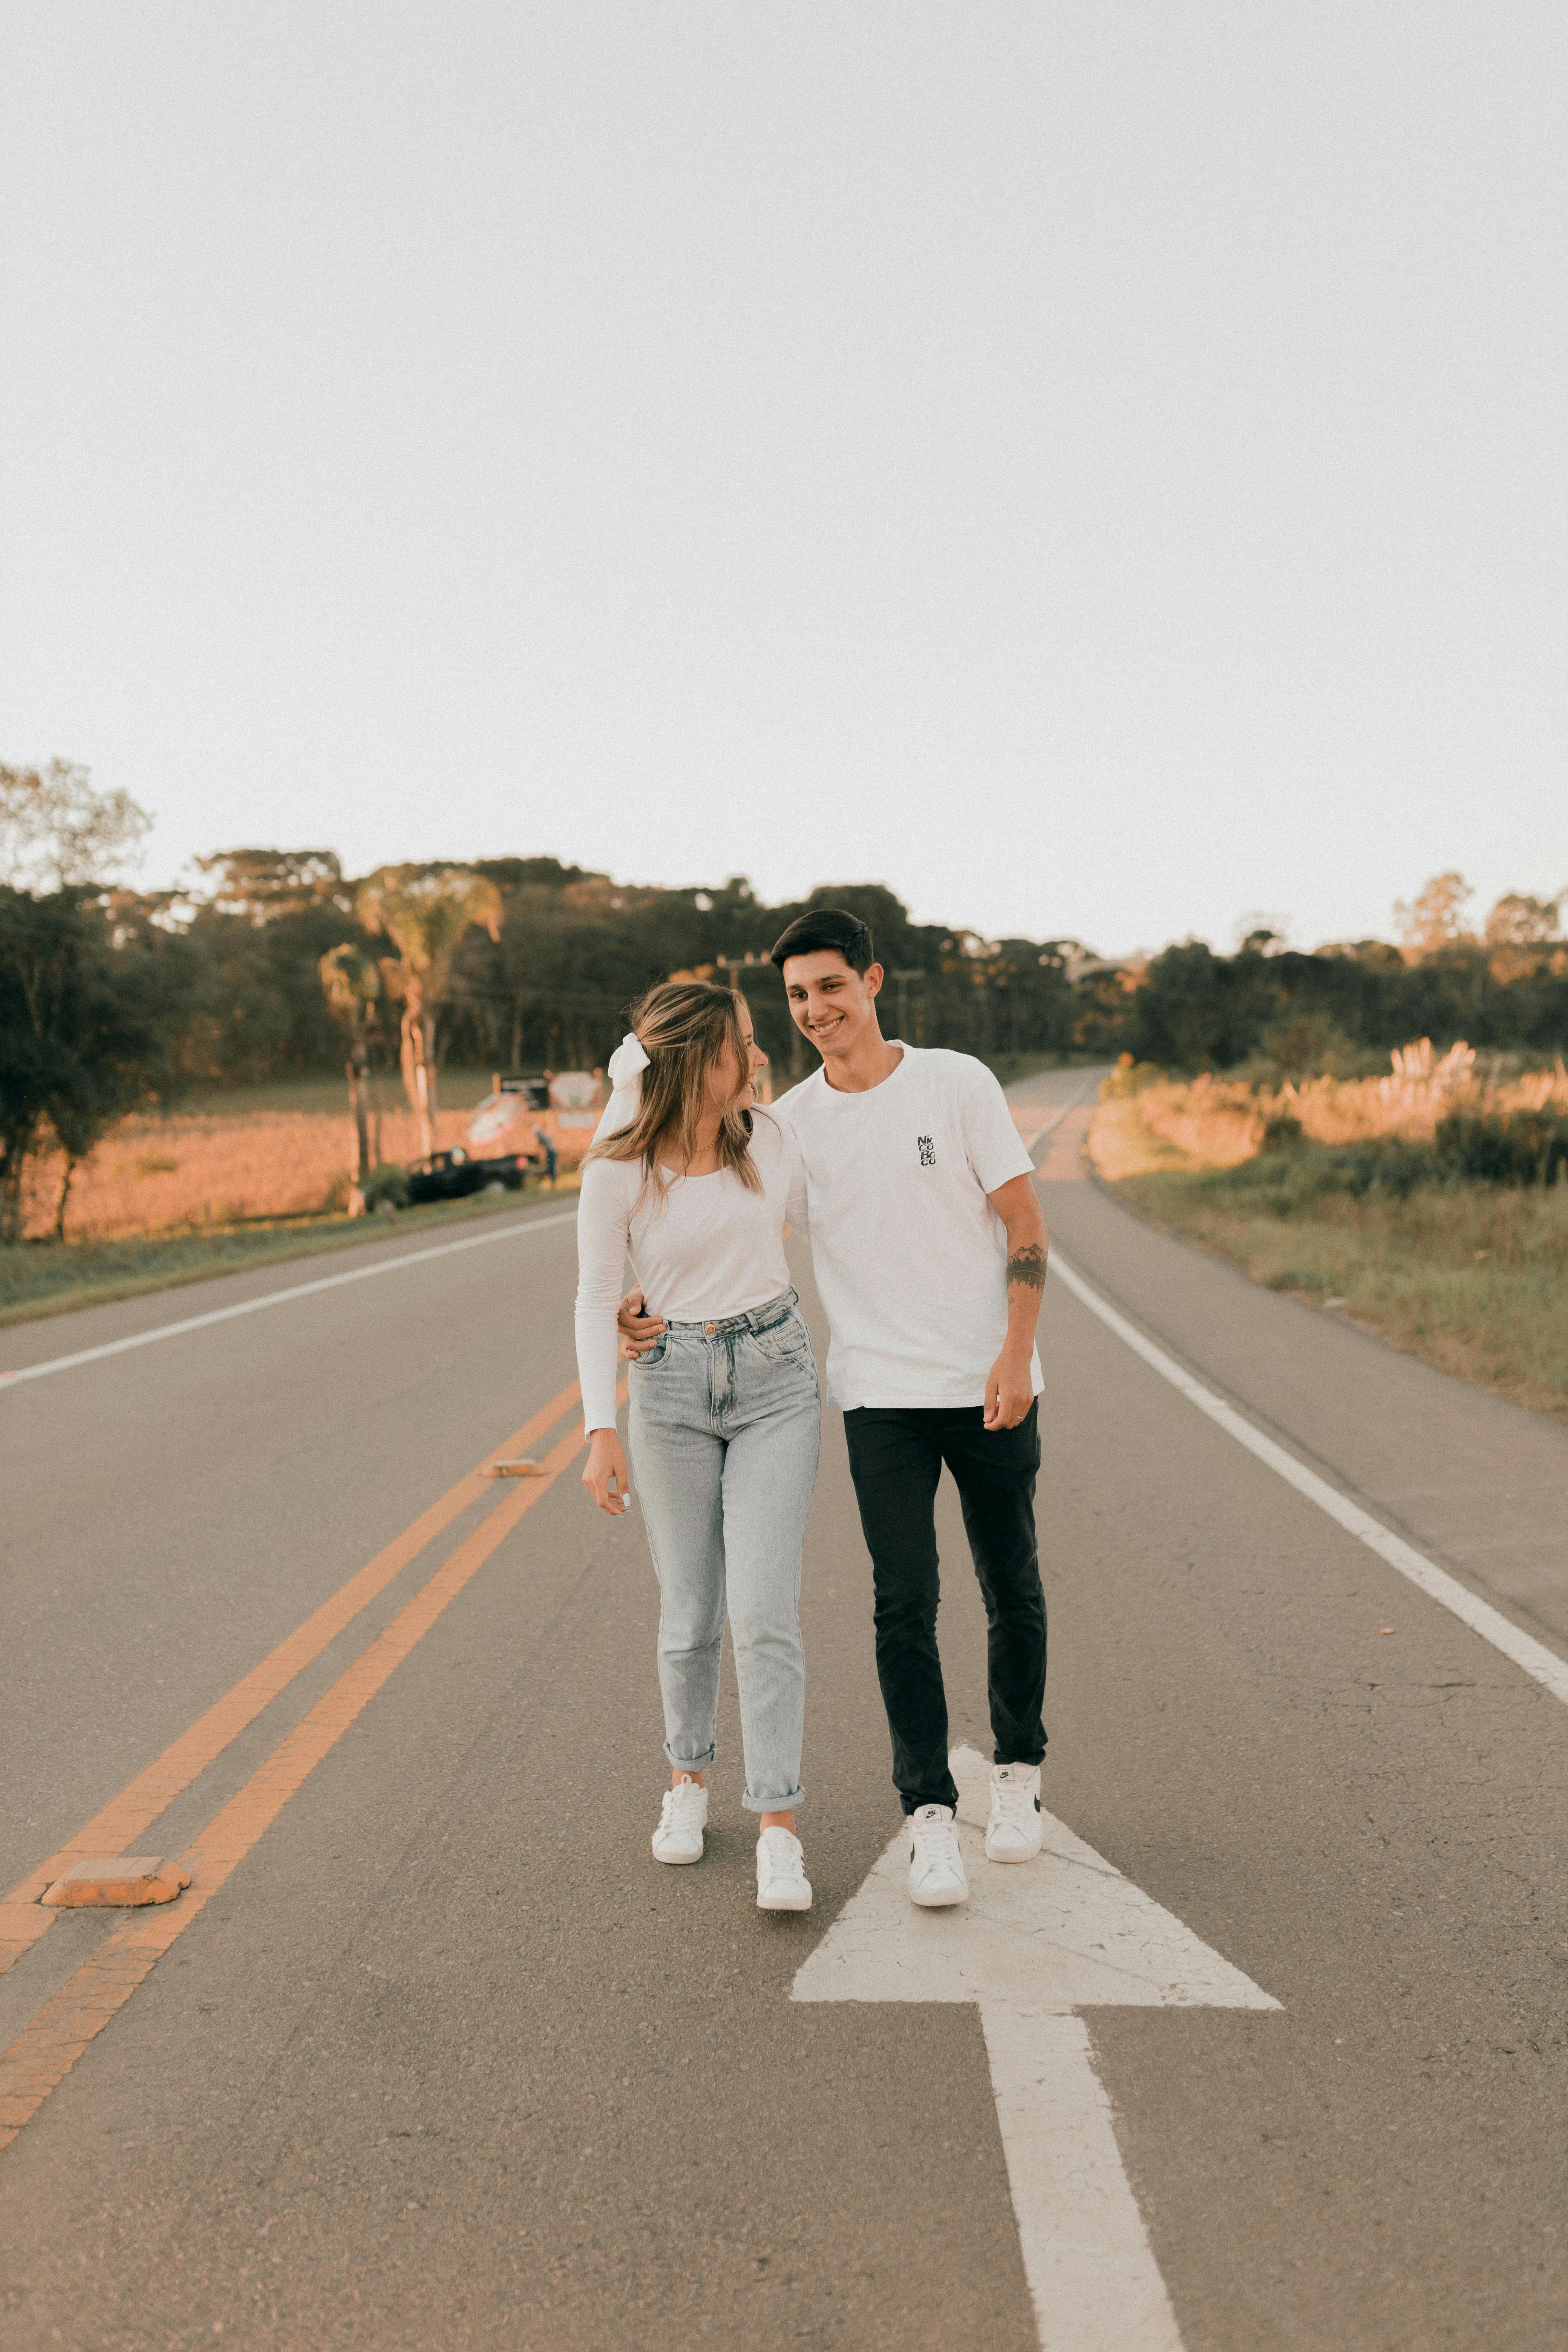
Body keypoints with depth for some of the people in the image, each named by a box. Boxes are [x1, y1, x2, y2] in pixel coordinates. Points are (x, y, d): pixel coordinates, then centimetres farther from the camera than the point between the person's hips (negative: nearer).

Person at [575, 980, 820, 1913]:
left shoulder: (769, 1135, -1)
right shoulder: (617, 1171, -9)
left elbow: (810, 1215, 18)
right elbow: (597, 1304, -4)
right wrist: (601, 1431, -9)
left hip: (776, 1378, 1)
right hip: (672, 1384, -1)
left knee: (764, 1610, -8)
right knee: (690, 1615, 8)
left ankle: (779, 1827, -1)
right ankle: (689, 1777, 34)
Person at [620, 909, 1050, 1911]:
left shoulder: (959, 1084, -4)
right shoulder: (790, 1124, 2)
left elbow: (1026, 1227, -4)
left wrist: (1017, 1356, -14)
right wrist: (651, 1304, -14)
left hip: (991, 1386, 0)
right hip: (882, 1395, 1)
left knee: (1012, 1593, 12)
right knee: (905, 1604, -6)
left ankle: (1020, 1773, 31)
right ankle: (931, 1815, 1)